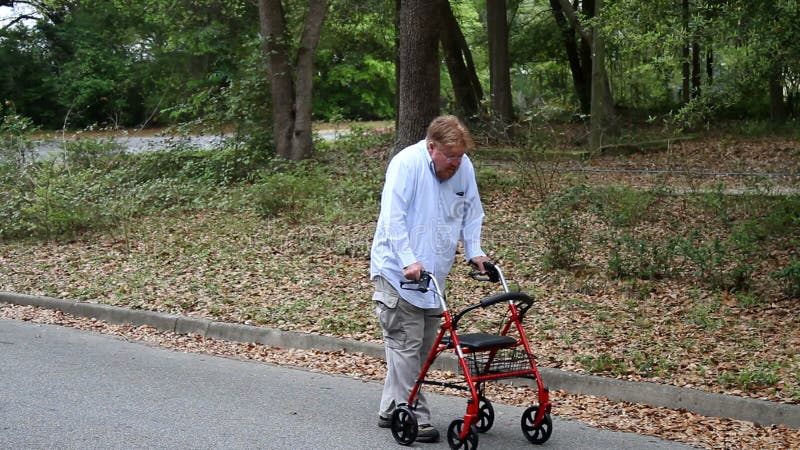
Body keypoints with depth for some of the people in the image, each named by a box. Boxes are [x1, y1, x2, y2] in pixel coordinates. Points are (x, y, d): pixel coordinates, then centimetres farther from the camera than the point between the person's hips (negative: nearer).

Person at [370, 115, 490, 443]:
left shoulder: (465, 167, 2)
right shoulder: (407, 163, -17)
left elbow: (472, 214, 15)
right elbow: (393, 217, -22)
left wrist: (474, 252, 5)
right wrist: (408, 261, -29)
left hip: (433, 274, 7)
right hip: (397, 272, -7)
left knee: (424, 347, 11)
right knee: (407, 345, -9)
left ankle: (391, 410, 22)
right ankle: (413, 417, -2)